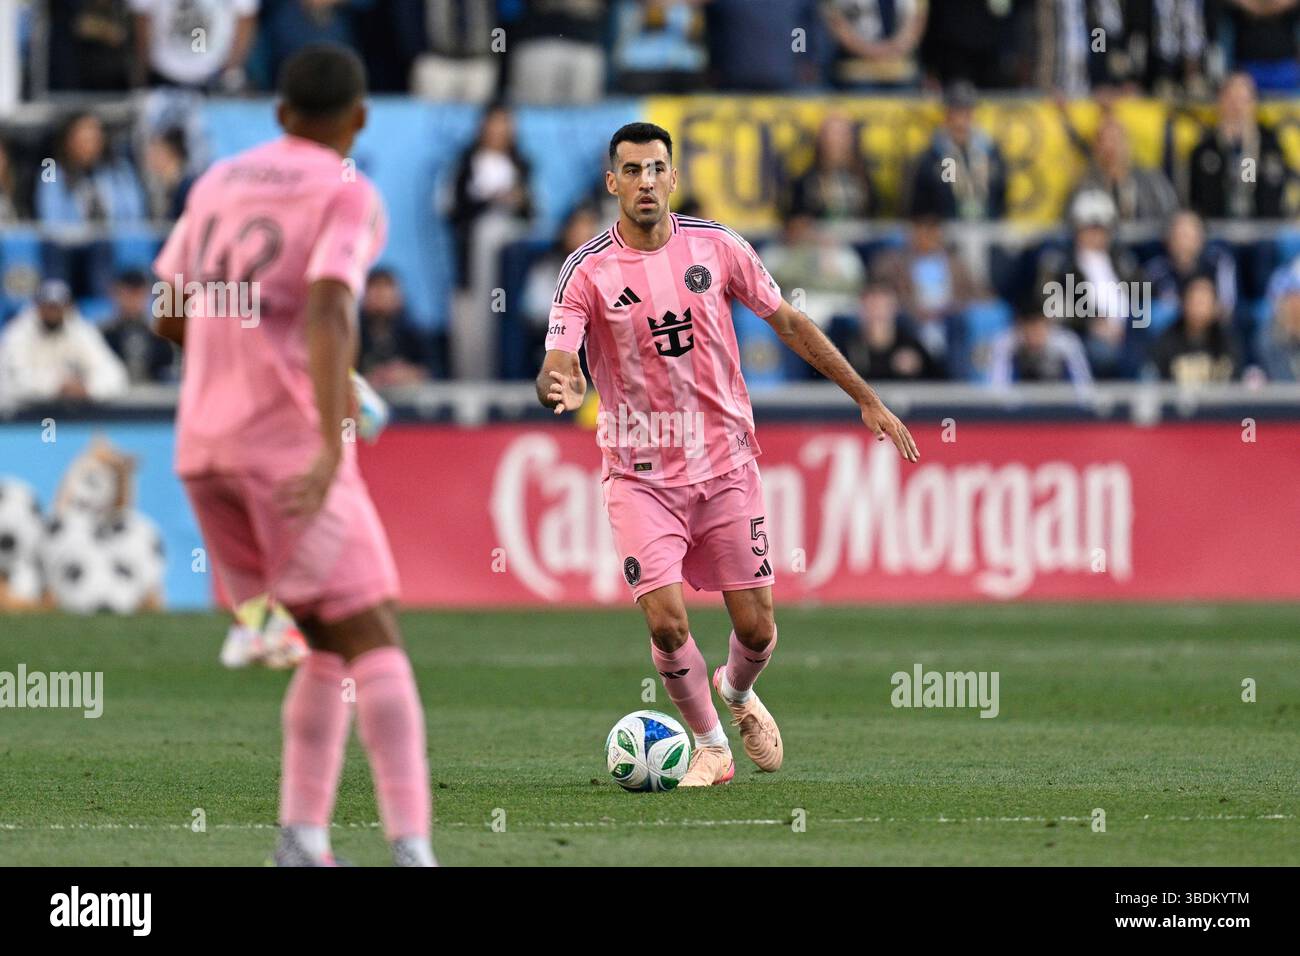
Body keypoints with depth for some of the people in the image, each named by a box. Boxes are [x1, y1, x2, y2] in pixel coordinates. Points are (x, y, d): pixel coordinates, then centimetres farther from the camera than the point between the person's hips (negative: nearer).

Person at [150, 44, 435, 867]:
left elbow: (172, 319, 21)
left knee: (329, 645, 14)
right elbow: (329, 315, -22)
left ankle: (303, 839, 1)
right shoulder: (349, 198, -6)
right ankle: (411, 846, -21)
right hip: (292, 439, -6)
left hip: (205, 444, 6)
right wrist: (330, 450, -30)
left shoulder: (219, 184, 14)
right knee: (375, 641, -6)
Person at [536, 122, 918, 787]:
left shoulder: (716, 247, -1)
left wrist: (866, 398, 9)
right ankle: (710, 746, 10)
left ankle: (737, 693, 40)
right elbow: (556, 366, -16)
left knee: (756, 629, 3)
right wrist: (560, 388, -42)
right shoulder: (587, 271, -9)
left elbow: (788, 322, 8)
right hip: (641, 475, -2)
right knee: (666, 621, -15)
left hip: (726, 463, 2)